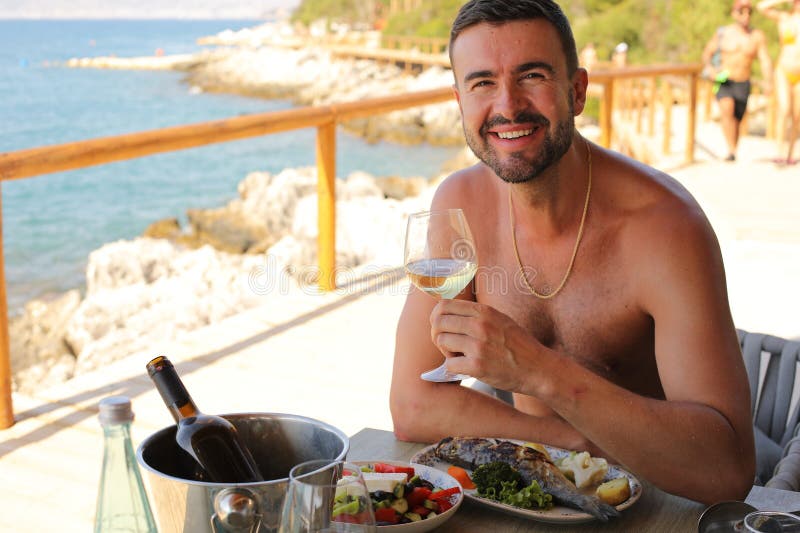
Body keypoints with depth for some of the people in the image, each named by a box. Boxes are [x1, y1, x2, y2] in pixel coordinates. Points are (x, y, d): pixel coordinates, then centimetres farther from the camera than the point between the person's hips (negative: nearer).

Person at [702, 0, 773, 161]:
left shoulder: (758, 36, -1)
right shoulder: (722, 33, -2)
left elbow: (765, 60, -6)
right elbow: (707, 53, 6)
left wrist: (768, 80, -24)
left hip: (743, 85, 2)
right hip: (723, 82, -2)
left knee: (736, 122, 9)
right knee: (727, 109, -29)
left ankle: (733, 152, 29)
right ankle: (731, 152, -34)